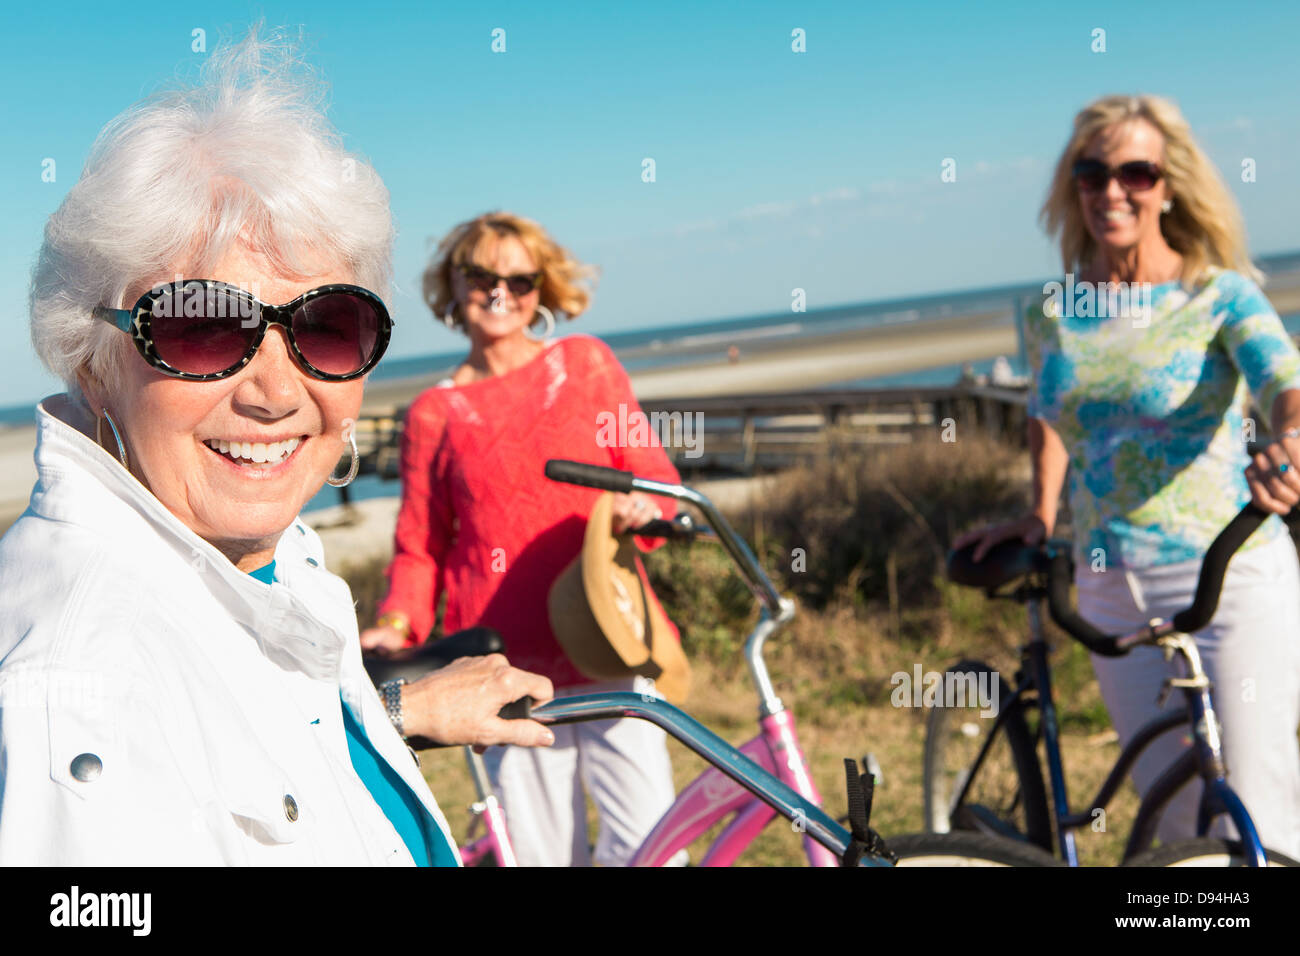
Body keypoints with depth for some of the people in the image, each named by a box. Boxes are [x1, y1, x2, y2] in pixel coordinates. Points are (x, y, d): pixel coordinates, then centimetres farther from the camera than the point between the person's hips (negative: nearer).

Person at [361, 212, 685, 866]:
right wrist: (396, 625, -5)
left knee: (650, 842, -8)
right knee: (543, 854, 2)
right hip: (507, 665, 0)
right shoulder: (434, 413, 9)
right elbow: (419, 547, 12)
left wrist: (641, 509, -12)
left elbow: (654, 475, 11)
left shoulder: (586, 363, 10)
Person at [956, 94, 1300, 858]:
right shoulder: (1056, 313, 6)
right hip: (1111, 592, 4)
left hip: (1231, 580, -4)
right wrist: (1041, 514, 19)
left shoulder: (1222, 295, -6)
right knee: (1177, 822, 12)